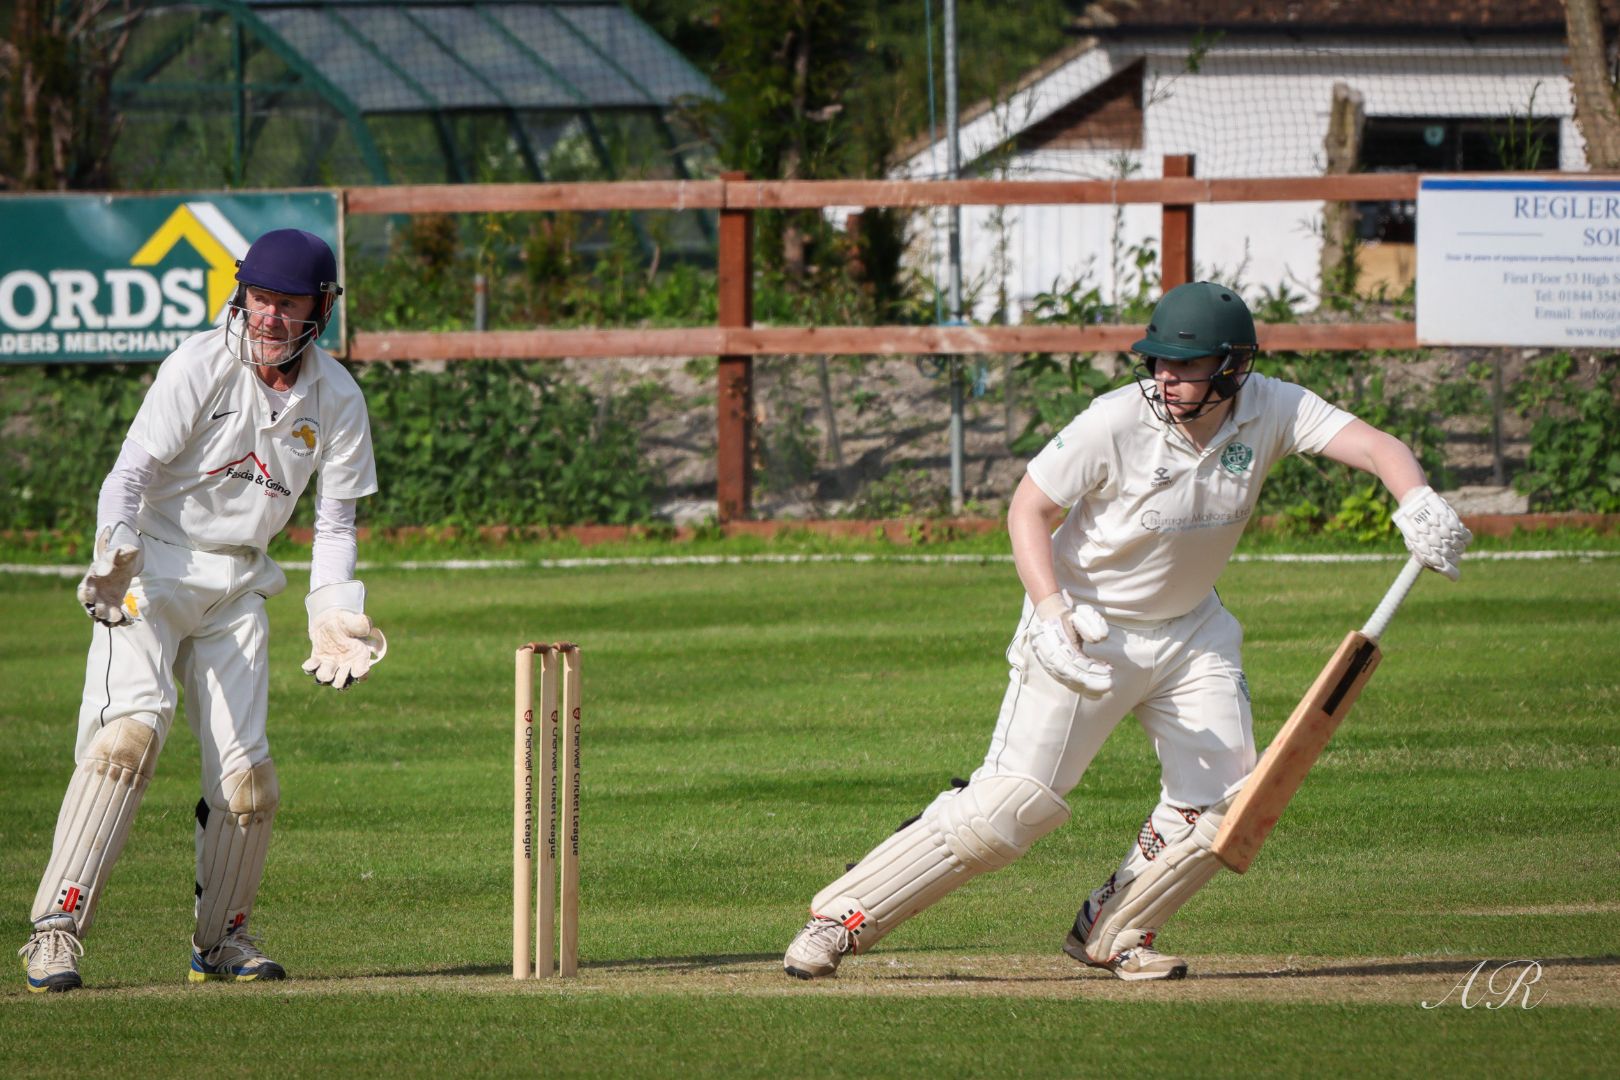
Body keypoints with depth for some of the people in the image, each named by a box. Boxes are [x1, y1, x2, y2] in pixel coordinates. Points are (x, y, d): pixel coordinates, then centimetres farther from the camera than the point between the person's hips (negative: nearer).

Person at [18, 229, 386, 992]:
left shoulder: (336, 399, 1)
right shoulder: (199, 367, -13)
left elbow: (334, 519, 8)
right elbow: (130, 472, -16)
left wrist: (333, 614, -6)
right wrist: (115, 552, -34)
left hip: (237, 587, 4)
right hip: (154, 568, -4)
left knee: (244, 772, -1)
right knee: (130, 727, -23)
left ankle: (222, 938, 23)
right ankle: (56, 929, -26)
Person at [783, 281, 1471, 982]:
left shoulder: (1268, 411, -13)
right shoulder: (1117, 423, -23)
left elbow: (1374, 445, -21)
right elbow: (1028, 510, -16)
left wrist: (1419, 504, -43)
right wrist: (1051, 615, -29)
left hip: (1190, 632, 5)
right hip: (1086, 629, -5)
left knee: (1223, 798, -6)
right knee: (1012, 805, -11)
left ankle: (1112, 934, 13)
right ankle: (842, 918, -3)